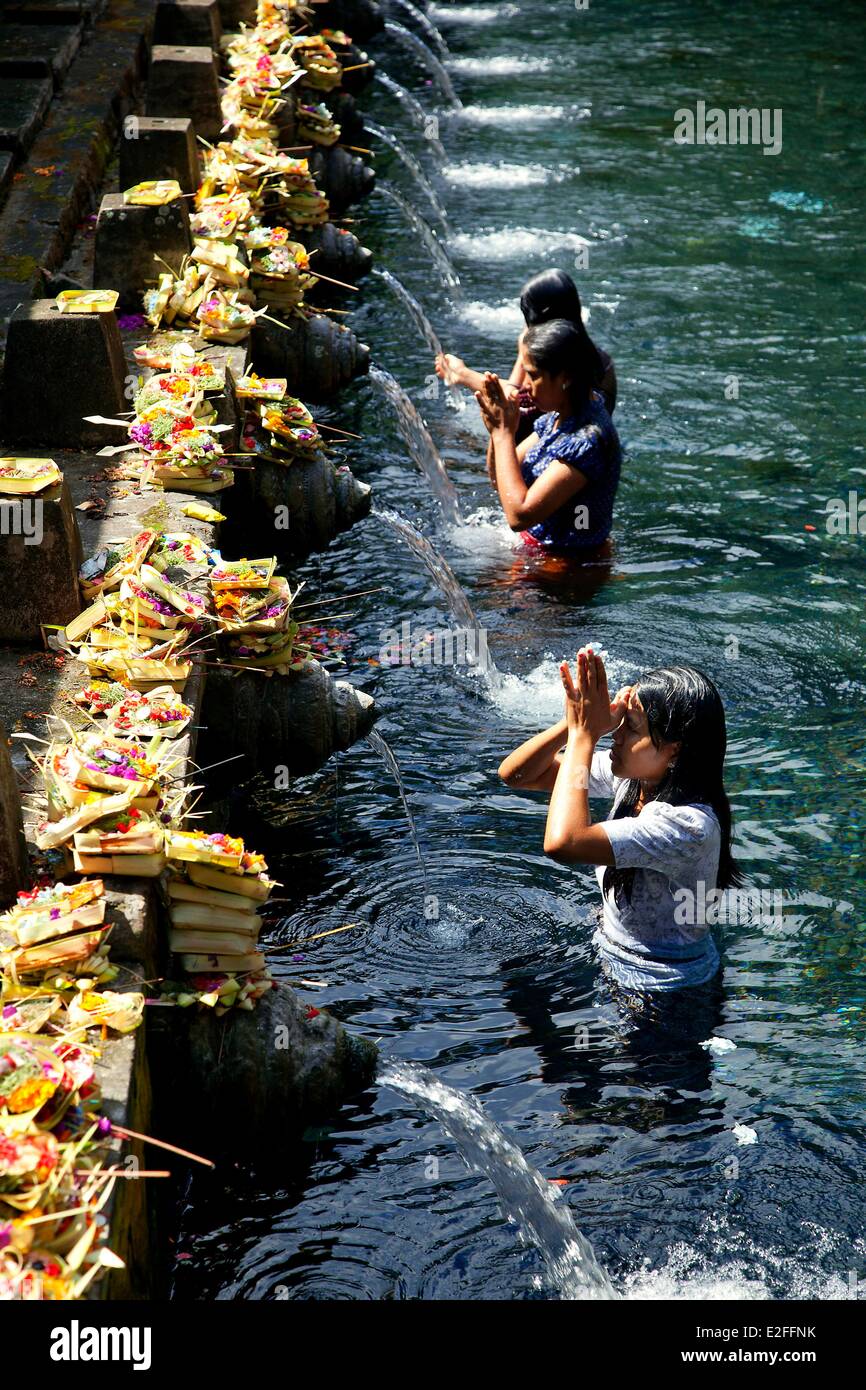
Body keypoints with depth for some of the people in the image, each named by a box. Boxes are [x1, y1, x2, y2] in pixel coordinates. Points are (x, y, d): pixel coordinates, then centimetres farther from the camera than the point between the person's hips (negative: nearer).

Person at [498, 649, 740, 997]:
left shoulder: (689, 824, -32)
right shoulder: (631, 775, -7)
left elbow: (562, 843, -42)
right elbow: (515, 773, -3)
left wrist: (583, 734, -32)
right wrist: (576, 723, -21)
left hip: (665, 992, -7)